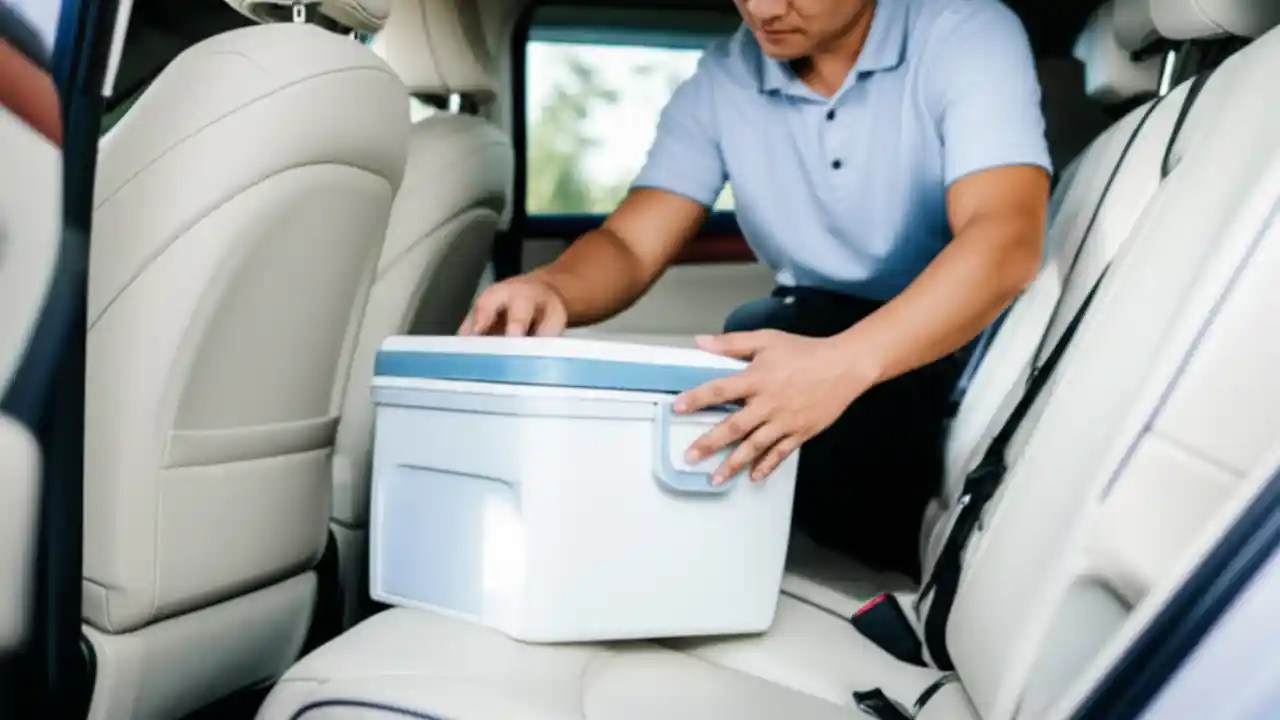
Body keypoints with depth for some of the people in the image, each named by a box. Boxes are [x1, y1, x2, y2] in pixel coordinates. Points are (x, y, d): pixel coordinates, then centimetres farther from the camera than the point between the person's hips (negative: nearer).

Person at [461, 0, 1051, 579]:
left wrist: (846, 363, -48)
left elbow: (1005, 240, -30)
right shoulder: (720, 81, -2)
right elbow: (630, 245, -5)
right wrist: (550, 288, -31)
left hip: (967, 337, -3)